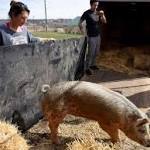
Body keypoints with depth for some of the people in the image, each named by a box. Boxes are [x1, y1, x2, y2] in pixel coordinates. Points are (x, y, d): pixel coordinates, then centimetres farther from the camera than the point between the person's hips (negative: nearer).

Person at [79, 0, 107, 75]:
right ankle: (87, 68, 6)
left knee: (96, 52, 14)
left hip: (98, 36, 6)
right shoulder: (87, 13, -10)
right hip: (91, 37, -6)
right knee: (90, 53, -5)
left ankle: (92, 65, 31)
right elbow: (80, 23, -8)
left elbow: (104, 21, 2)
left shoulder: (98, 13, 8)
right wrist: (83, 33, -11)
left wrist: (102, 15, -16)